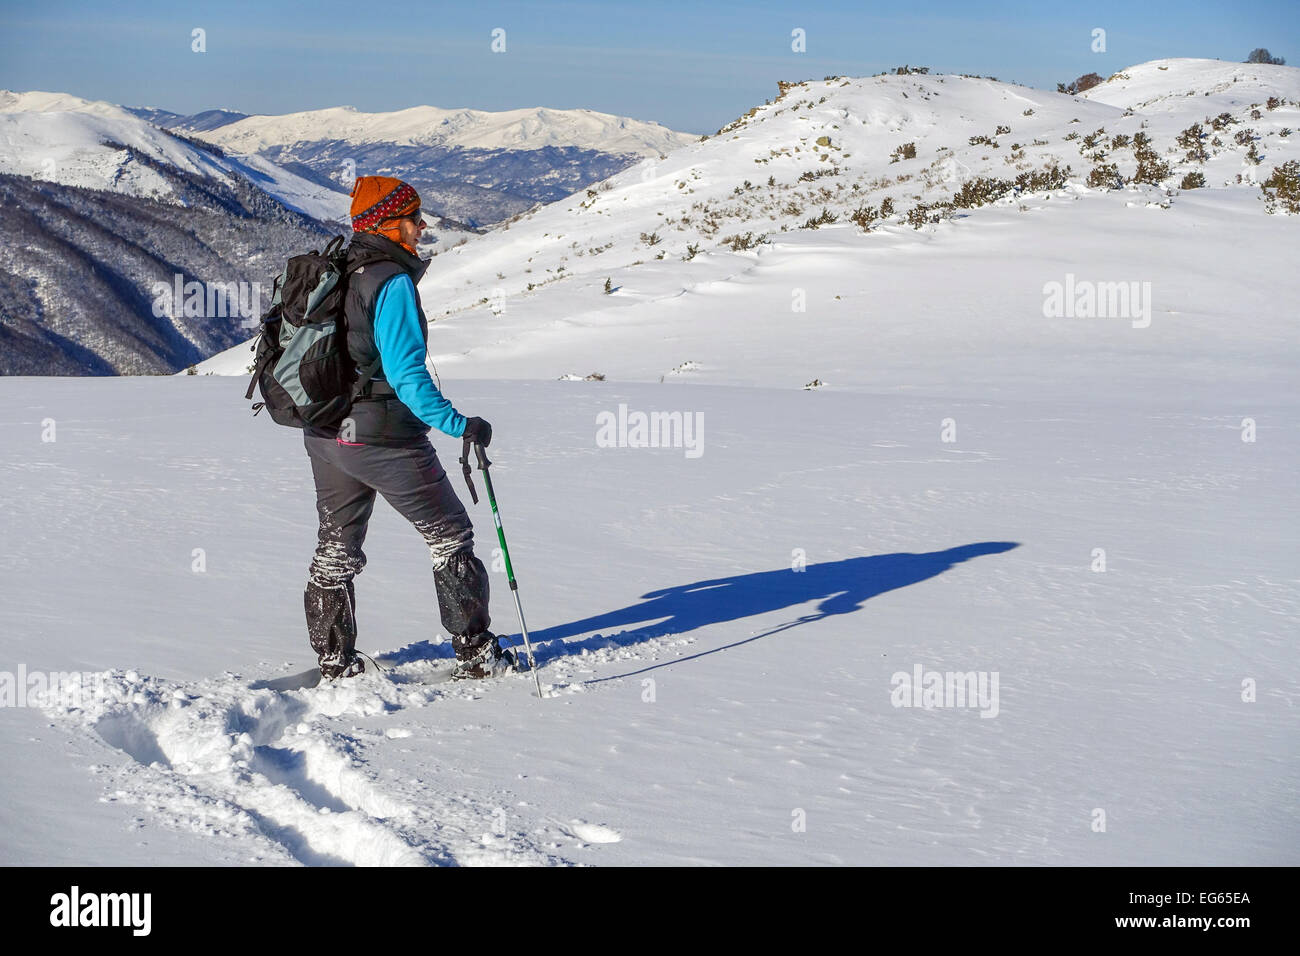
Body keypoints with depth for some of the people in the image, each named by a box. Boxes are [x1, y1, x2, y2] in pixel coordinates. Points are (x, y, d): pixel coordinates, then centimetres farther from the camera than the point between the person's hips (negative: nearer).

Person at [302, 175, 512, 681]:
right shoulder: (392, 283, -18)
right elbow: (405, 374, -26)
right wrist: (458, 425, -26)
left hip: (325, 436, 8)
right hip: (385, 439, -8)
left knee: (337, 550, 20)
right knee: (451, 538, 8)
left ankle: (333, 660, 27)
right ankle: (475, 653, 13)